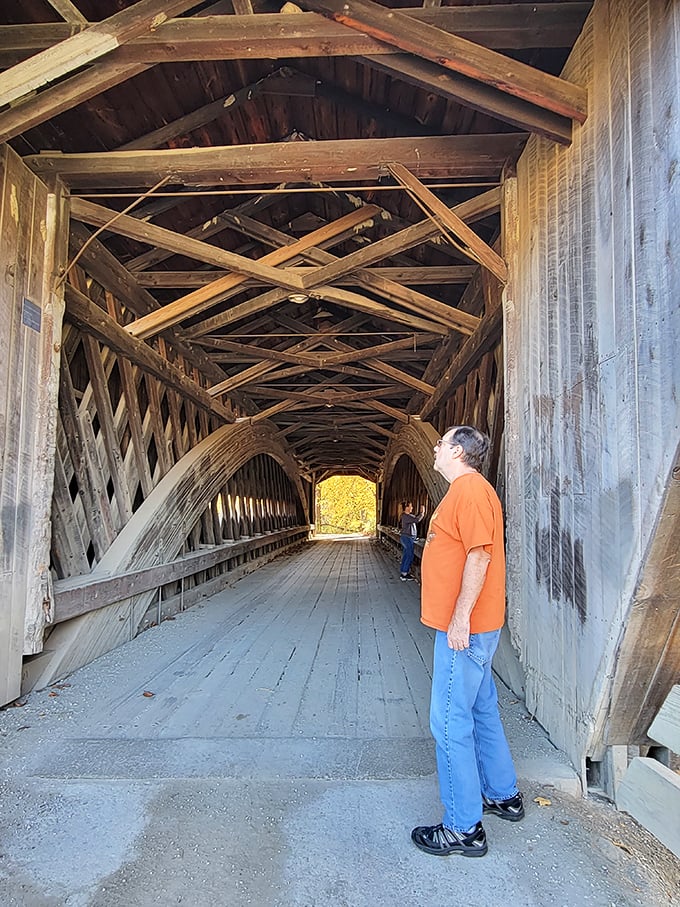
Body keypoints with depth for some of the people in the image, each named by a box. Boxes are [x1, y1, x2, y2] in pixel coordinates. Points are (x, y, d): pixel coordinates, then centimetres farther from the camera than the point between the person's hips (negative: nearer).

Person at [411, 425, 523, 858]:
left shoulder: (470, 489, -17)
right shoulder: (465, 489, 15)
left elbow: (479, 557, -24)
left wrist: (460, 619, -23)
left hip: (465, 627, -11)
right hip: (475, 627, 11)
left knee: (450, 722, -2)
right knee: (482, 710, 21)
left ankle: (464, 829, 11)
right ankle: (502, 795, 38)